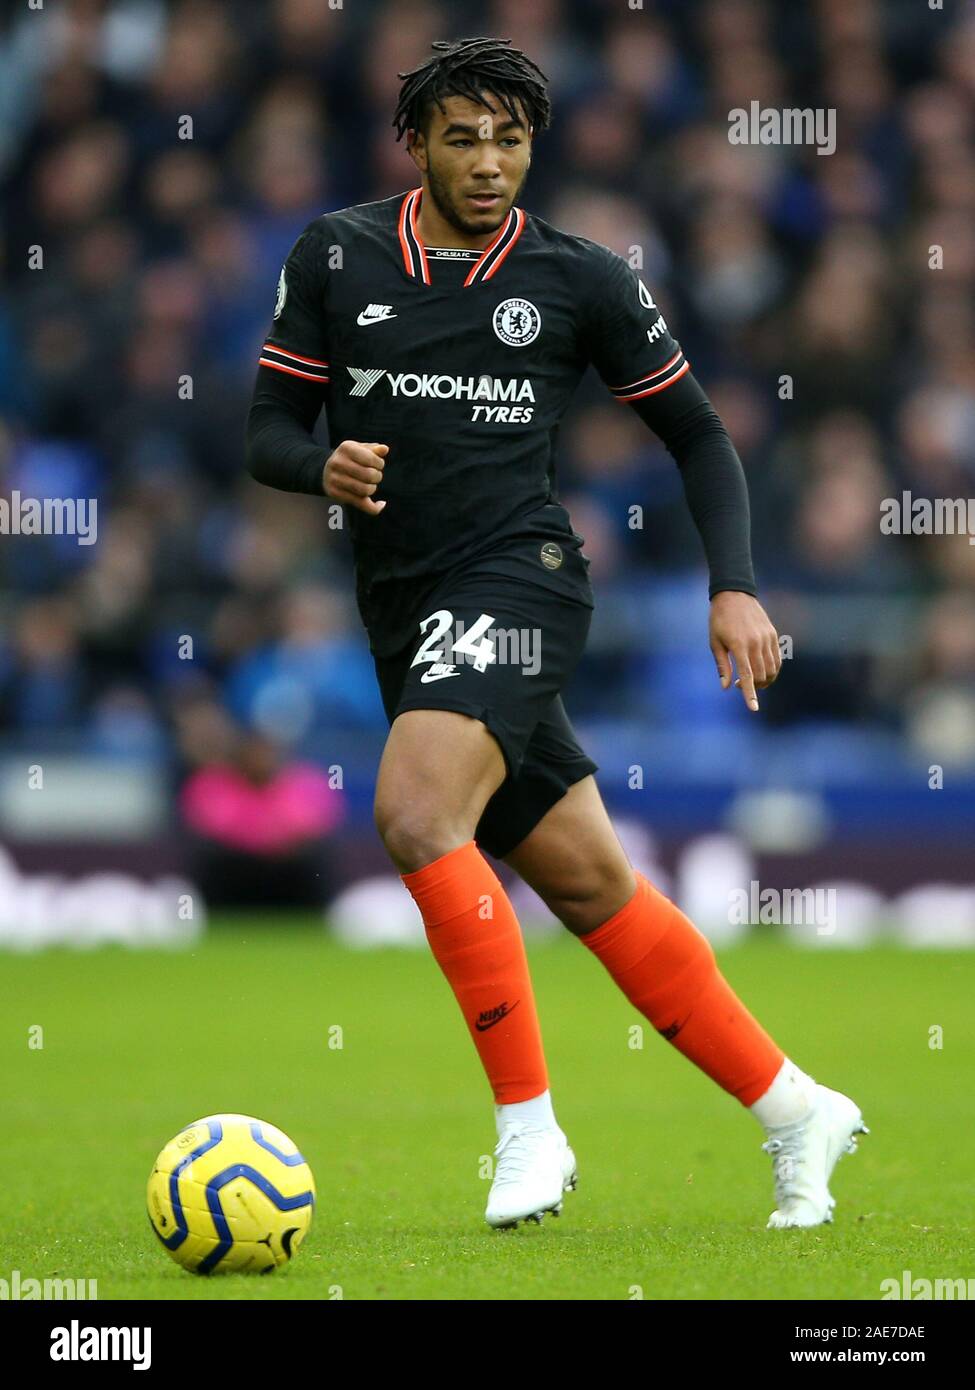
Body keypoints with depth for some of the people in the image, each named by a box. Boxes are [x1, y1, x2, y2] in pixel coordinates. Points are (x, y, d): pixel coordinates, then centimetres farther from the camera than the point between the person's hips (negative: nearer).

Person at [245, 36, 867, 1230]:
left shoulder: (581, 280, 2)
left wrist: (735, 587, -1)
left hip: (517, 580, -4)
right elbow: (269, 430, 9)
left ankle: (528, 1125, -21)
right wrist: (325, 471, -14)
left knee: (415, 812, -28)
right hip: (404, 613, 4)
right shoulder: (336, 256, 7)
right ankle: (795, 1111, 17)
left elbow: (696, 433, 10)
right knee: (593, 890, 5)